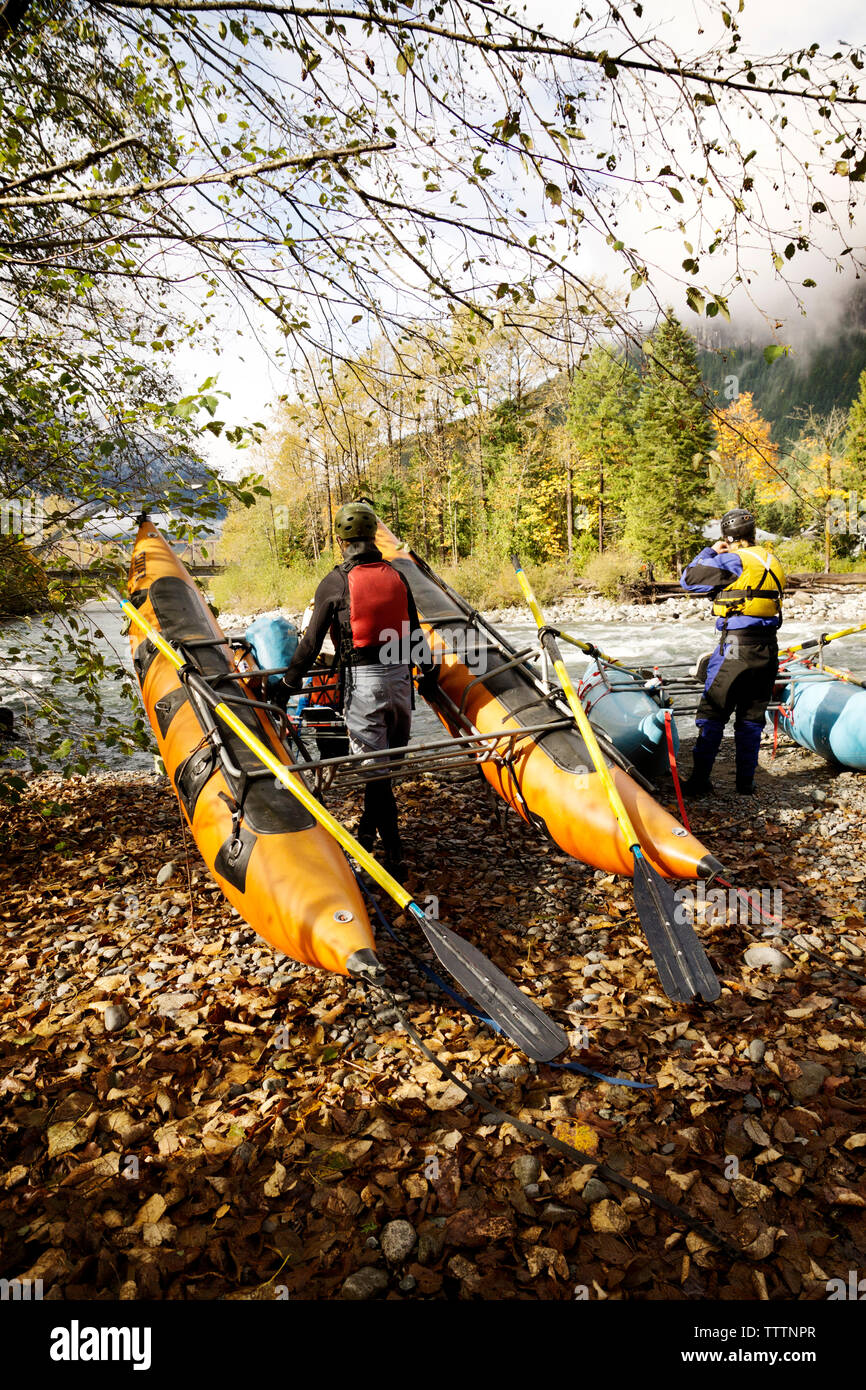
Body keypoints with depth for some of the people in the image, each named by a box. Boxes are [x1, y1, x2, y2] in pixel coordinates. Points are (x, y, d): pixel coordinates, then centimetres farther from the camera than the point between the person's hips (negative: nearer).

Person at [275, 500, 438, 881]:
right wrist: (428, 671, 29)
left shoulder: (334, 583, -4)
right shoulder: (397, 577, 8)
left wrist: (288, 684, 8)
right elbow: (414, 632, 15)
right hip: (400, 676, 5)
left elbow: (312, 642, -2)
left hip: (362, 679, -5)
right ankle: (369, 827, 35)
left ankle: (394, 854, 0)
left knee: (374, 766, -1)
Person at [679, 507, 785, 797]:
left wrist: (709, 552, 8)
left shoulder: (732, 560, -11)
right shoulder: (772, 561, 13)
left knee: (712, 714, 1)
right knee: (751, 718, 12)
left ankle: (700, 780, 1)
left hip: (737, 646, -7)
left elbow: (688, 579, -5)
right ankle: (746, 782, 16)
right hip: (768, 649, 7)